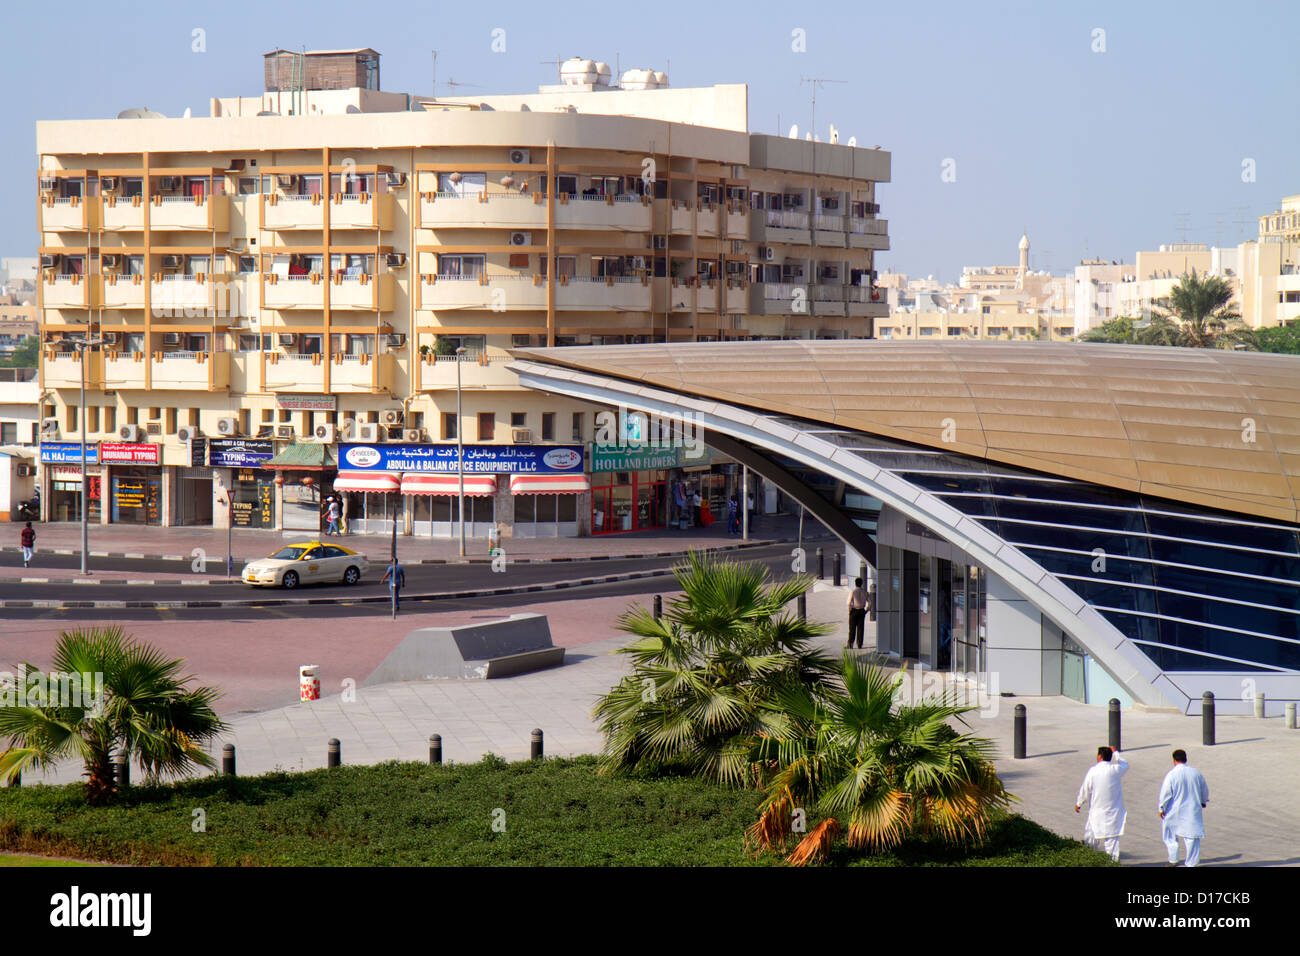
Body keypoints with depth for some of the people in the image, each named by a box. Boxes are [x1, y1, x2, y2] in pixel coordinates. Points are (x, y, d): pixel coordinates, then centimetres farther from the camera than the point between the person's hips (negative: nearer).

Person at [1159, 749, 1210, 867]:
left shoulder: (1171, 775, -16)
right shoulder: (1196, 773, -3)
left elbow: (1165, 793, -13)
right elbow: (1205, 790, 11)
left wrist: (1162, 808, -1)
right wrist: (1203, 802, 28)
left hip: (1175, 811, -3)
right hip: (1193, 810, 3)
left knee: (1170, 835, 16)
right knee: (1192, 837, 7)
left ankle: (1173, 860, 19)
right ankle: (1191, 862, 9)